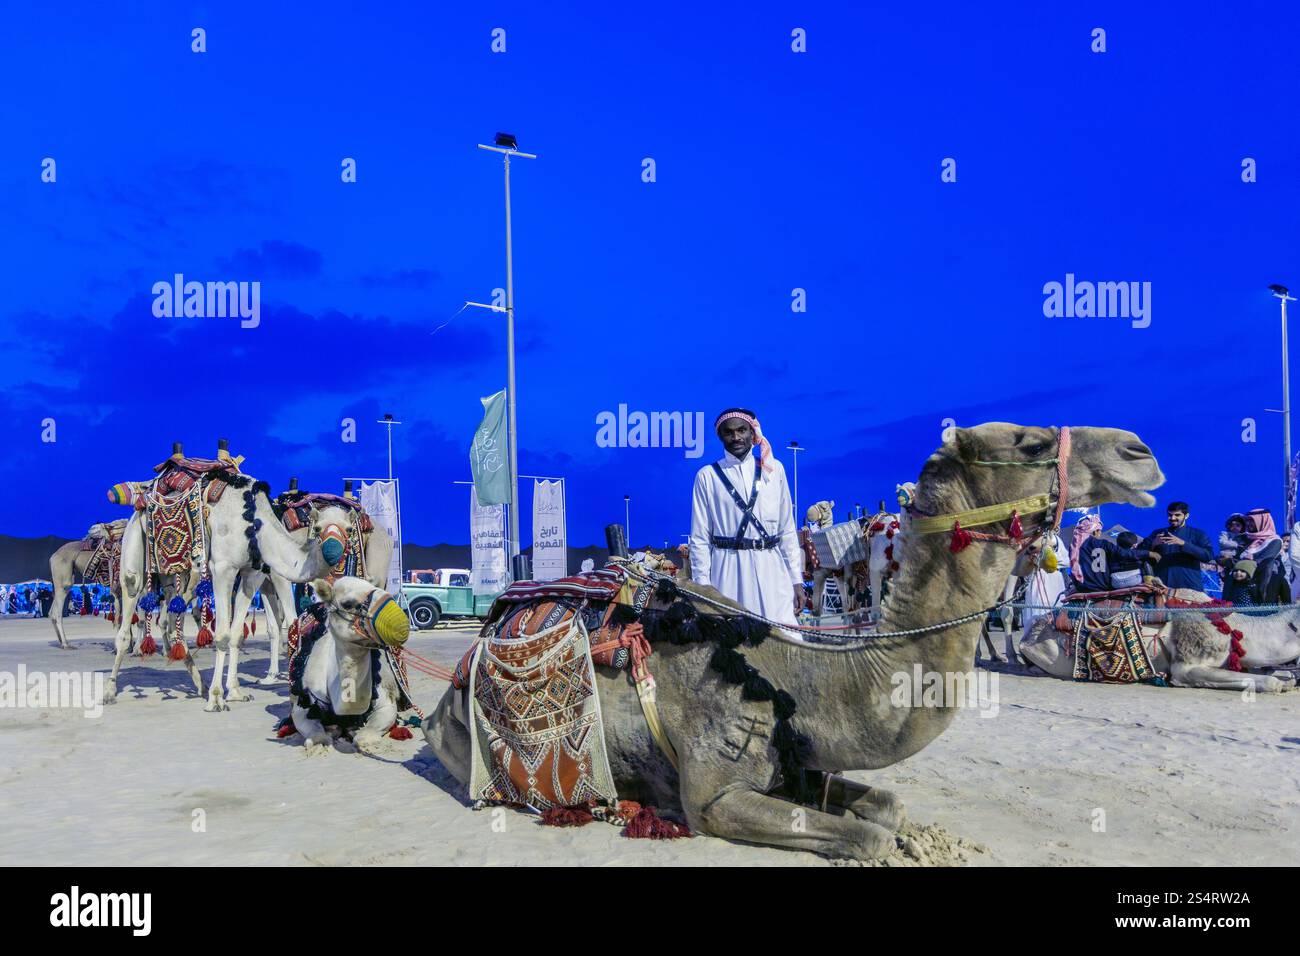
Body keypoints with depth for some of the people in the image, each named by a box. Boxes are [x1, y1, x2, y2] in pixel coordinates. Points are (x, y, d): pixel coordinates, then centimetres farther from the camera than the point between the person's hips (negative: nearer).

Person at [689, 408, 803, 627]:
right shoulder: (707, 476, 4)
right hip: (728, 571, -2)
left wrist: (797, 579, 7)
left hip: (771, 570, 2)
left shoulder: (774, 469, 11)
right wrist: (702, 587, -2)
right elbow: (700, 538, 4)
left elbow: (787, 529, 12)